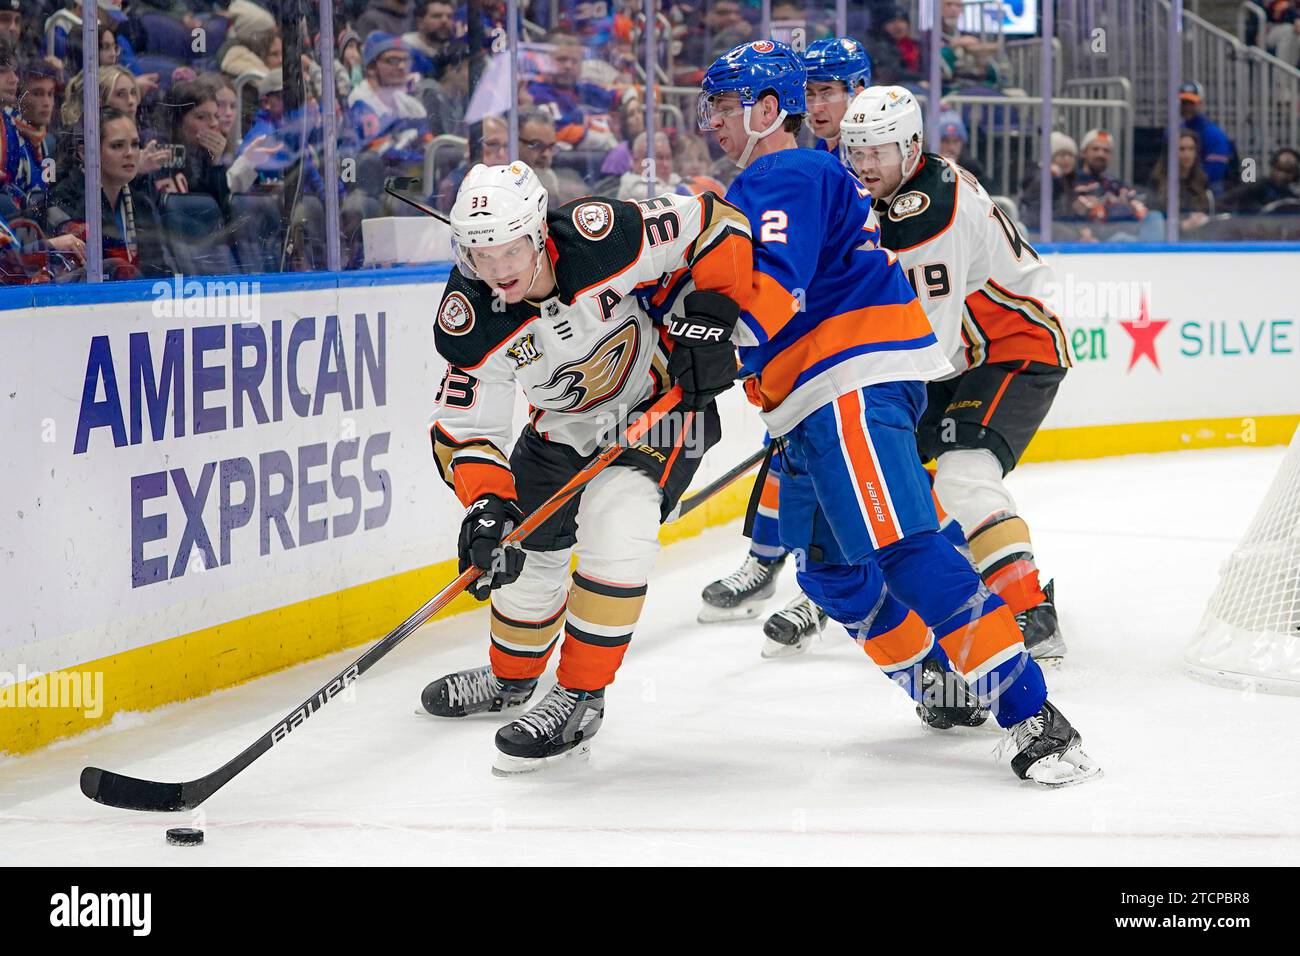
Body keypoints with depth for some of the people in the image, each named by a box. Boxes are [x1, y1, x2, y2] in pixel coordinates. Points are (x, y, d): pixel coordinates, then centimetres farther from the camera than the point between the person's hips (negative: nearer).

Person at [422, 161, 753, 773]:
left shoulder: (601, 238, -35)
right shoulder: (471, 322, -24)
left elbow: (715, 225, -22)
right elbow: (463, 429, -19)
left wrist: (708, 319, -26)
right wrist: (486, 504, -36)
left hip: (661, 402, -4)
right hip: (564, 422, 5)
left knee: (612, 530, -26)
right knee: (525, 547, 13)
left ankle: (580, 699, -13)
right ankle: (511, 677, 44)